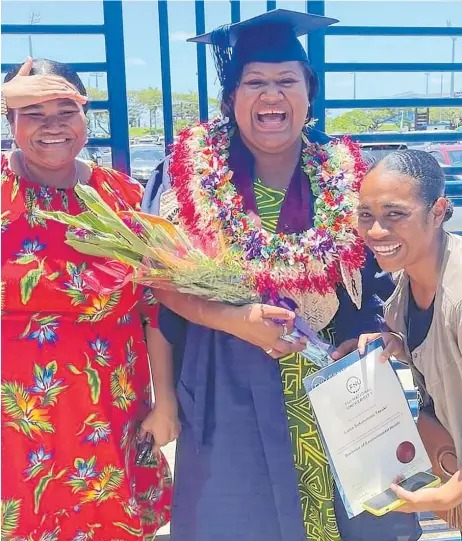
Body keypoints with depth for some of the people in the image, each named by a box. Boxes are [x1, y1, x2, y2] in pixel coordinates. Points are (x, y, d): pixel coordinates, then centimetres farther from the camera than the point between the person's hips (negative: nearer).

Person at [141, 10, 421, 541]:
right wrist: (234, 319, -21)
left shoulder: (343, 173, -1)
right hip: (231, 392, -2)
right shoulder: (193, 167, -7)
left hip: (336, 388, 2)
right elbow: (164, 280, -7)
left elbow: (368, 281, 7)